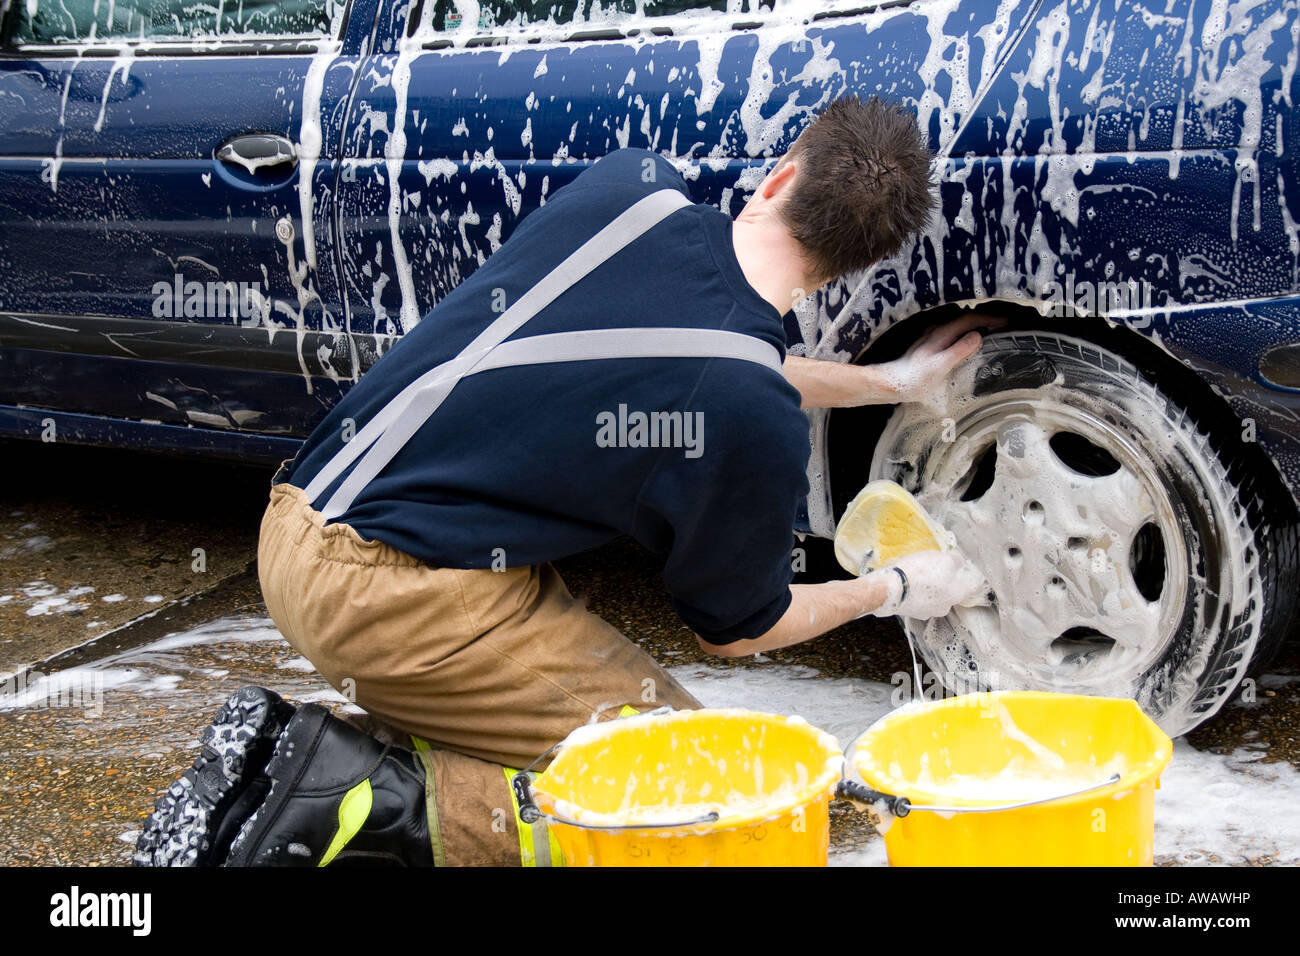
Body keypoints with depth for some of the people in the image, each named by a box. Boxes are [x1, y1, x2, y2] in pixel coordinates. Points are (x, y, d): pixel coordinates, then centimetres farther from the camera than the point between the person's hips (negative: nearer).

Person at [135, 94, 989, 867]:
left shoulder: (630, 186, 1)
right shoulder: (762, 428, -13)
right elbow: (736, 629, 7)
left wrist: (885, 382, 31)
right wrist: (895, 592, 24)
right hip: (398, 598, -8)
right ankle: (366, 801, -13)